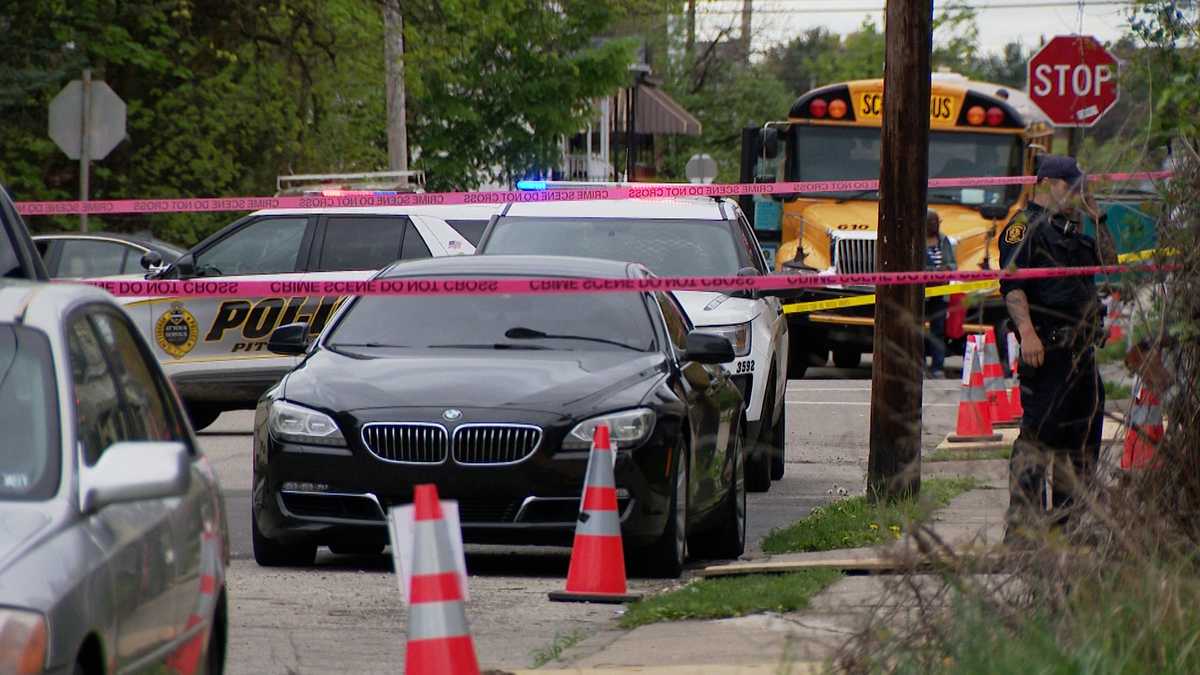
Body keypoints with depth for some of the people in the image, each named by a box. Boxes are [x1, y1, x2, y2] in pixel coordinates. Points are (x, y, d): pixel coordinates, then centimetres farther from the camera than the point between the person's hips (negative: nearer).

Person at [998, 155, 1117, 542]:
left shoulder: (1068, 232, 23)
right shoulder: (1024, 226, -5)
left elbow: (1108, 261, 23)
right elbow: (1012, 285, -15)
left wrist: (1096, 216, 14)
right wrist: (1027, 332, -27)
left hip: (1081, 350, 9)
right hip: (1047, 348, -9)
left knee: (1082, 434, 13)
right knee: (1039, 433, -13)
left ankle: (1071, 521, 22)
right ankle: (1020, 525, -15)